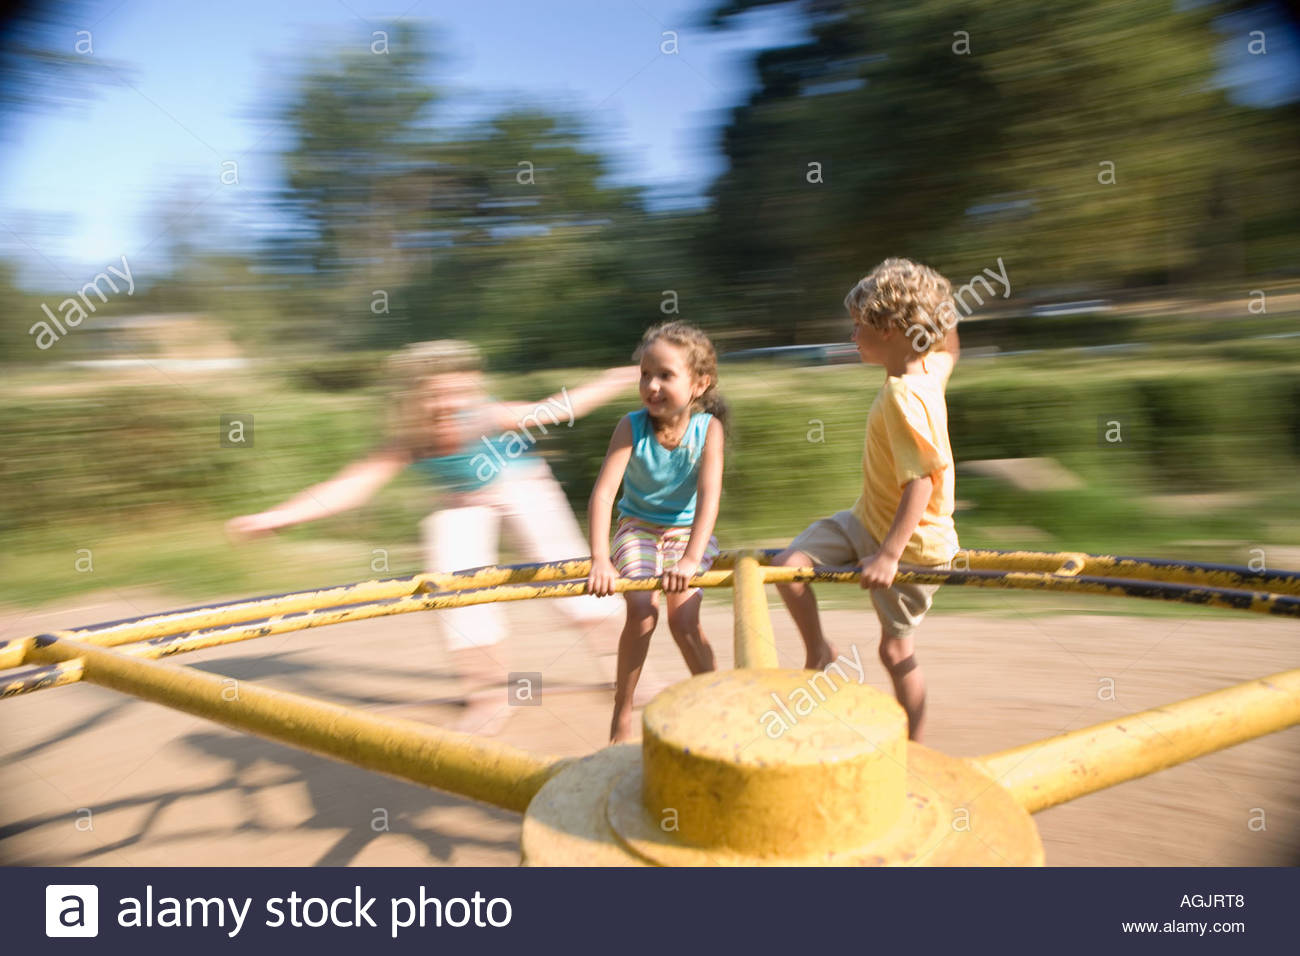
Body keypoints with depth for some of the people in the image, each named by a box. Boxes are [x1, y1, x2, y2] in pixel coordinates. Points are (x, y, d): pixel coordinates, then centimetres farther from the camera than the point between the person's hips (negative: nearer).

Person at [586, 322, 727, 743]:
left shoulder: (709, 427, -18)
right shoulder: (631, 426, -18)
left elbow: (709, 496, -27)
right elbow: (603, 492, -25)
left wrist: (691, 558, -38)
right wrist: (600, 560, -36)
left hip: (689, 532, 0)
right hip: (637, 529, 0)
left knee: (684, 619, -16)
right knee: (642, 609, -20)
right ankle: (622, 714, -3)